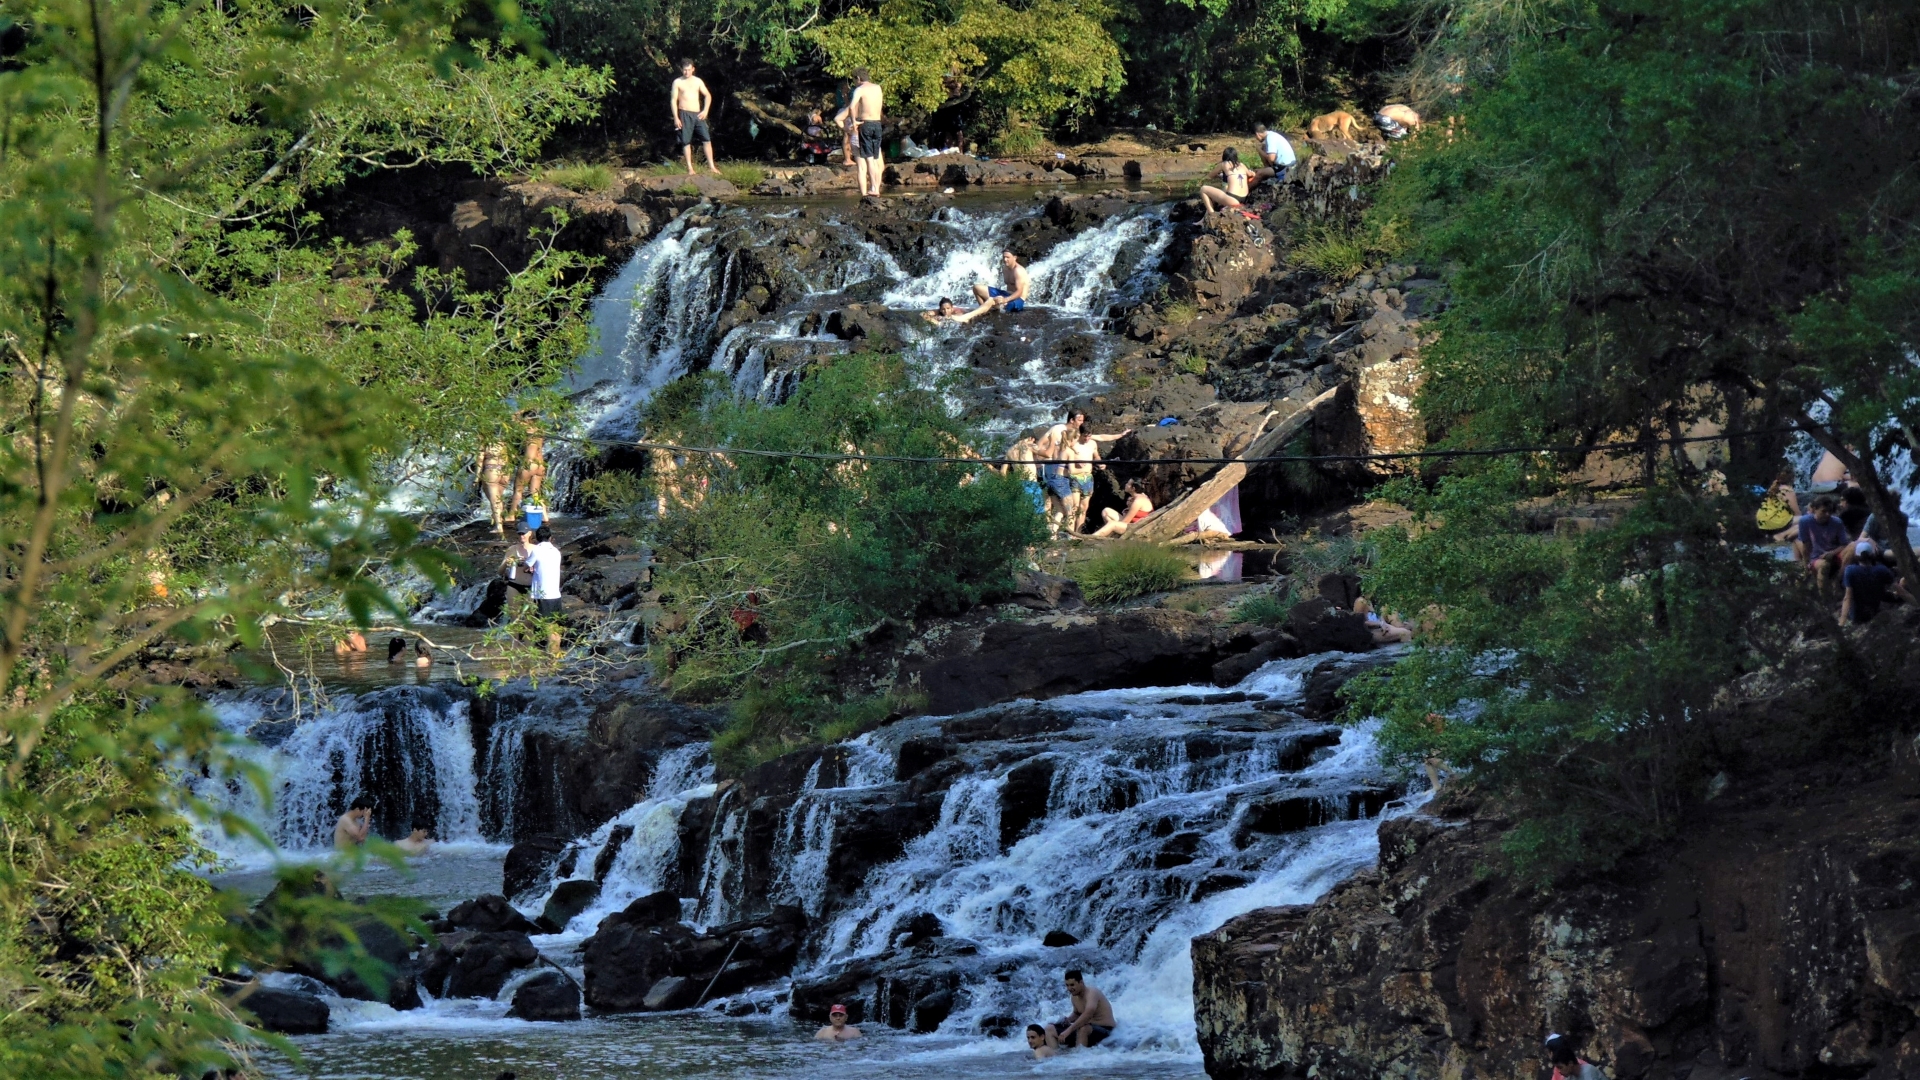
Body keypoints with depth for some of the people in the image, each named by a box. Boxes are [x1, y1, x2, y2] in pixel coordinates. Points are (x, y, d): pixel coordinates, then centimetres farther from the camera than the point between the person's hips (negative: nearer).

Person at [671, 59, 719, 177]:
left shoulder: (698, 81, 11)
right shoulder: (678, 82, 2)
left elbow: (708, 95, 16)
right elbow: (673, 100, -1)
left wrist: (705, 111, 3)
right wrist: (676, 117, -9)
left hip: (698, 114, 3)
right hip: (685, 114, -3)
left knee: (707, 139, -4)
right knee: (686, 141, -4)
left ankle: (711, 167, -1)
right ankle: (690, 168, -1)